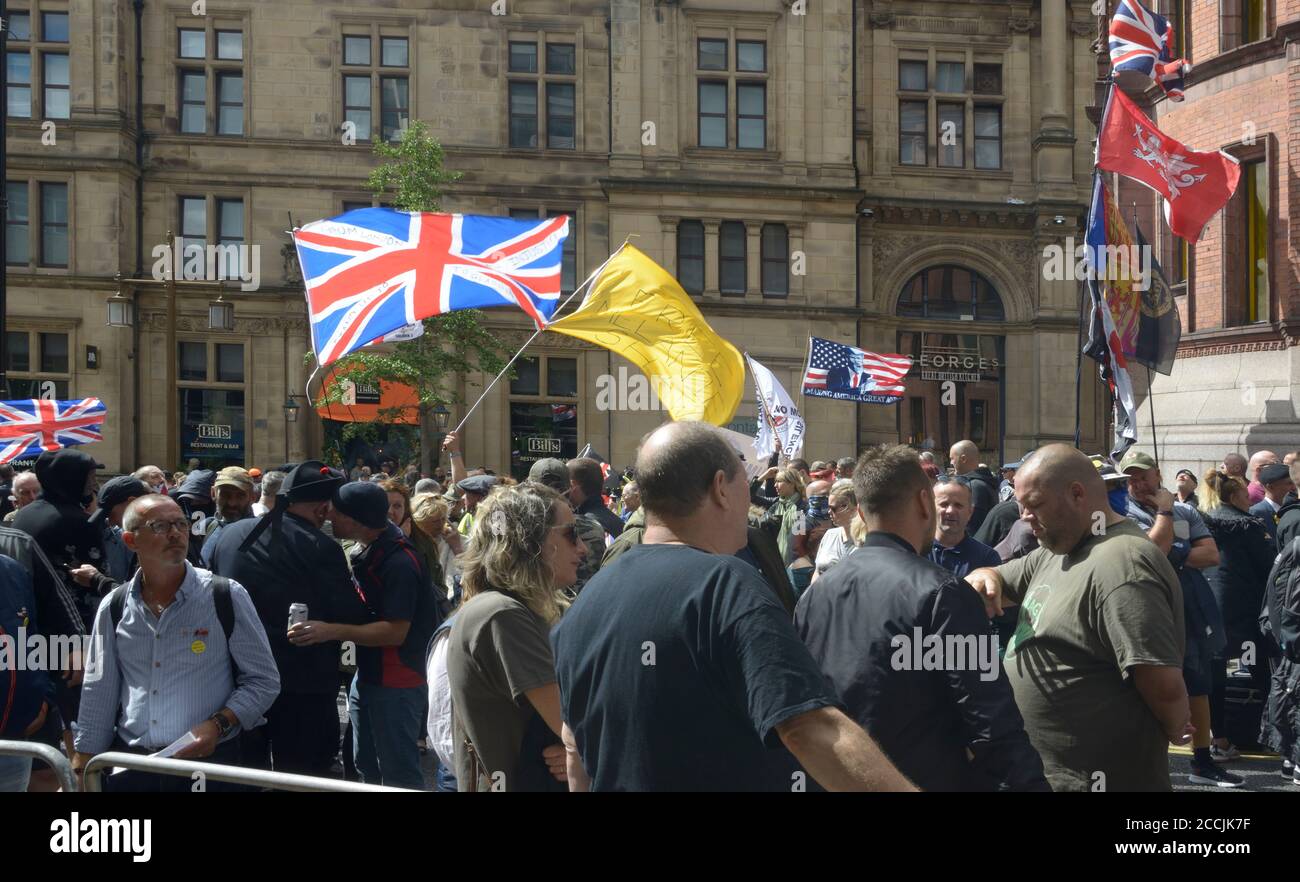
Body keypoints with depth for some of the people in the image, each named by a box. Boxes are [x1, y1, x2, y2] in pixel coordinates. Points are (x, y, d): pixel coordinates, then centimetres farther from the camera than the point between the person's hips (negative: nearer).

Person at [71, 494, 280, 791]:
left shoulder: (227, 597, -5)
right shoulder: (114, 609, 4)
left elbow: (264, 680, -3)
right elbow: (99, 697, 10)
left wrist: (218, 724, -16)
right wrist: (82, 771, 8)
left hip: (208, 763, -2)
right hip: (129, 764, 3)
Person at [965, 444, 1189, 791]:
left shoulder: (1119, 566, -24)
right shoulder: (1058, 551, 9)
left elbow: (1164, 683, -29)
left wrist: (1173, 731, -9)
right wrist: (984, 579, -4)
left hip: (1098, 778, -10)